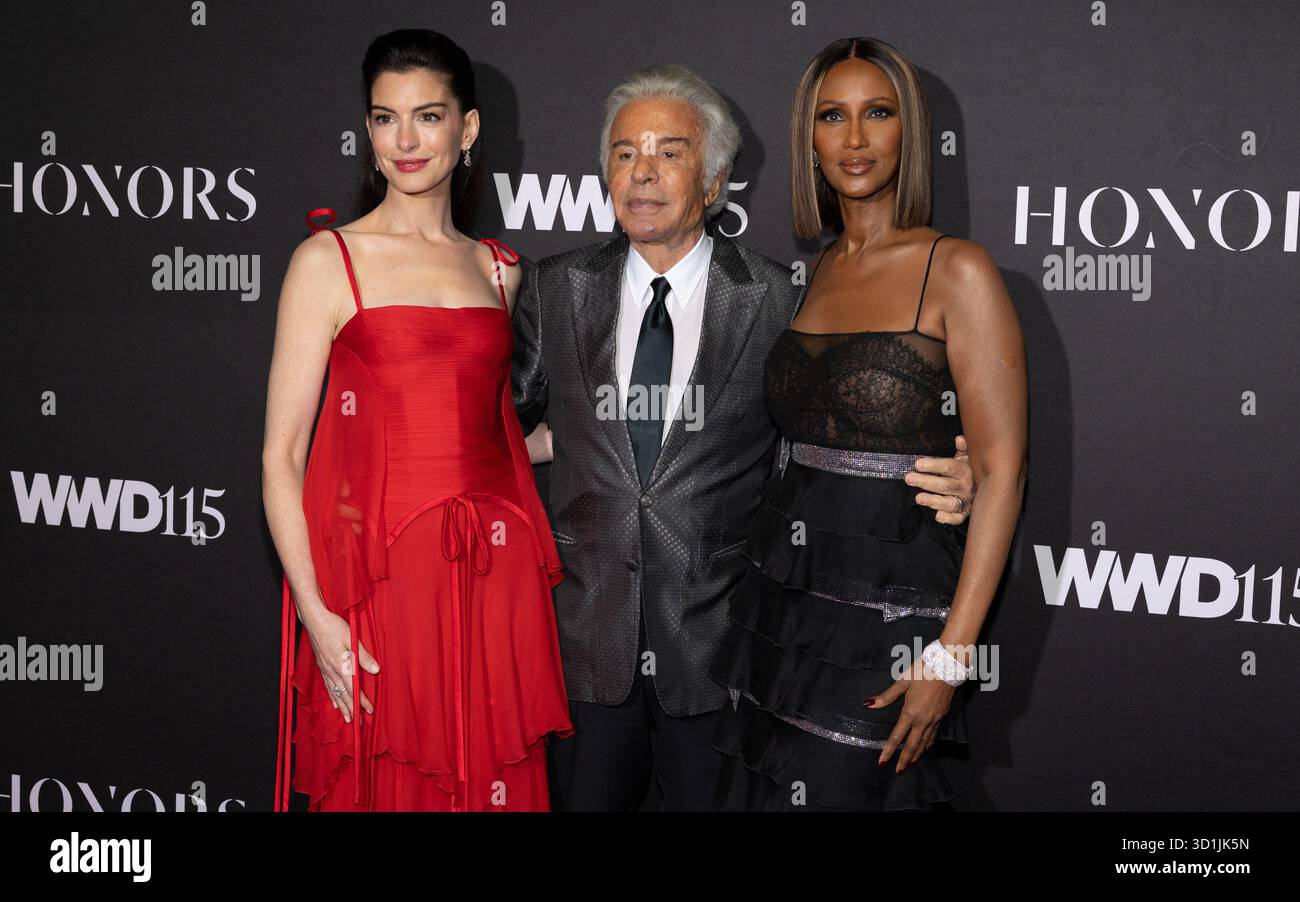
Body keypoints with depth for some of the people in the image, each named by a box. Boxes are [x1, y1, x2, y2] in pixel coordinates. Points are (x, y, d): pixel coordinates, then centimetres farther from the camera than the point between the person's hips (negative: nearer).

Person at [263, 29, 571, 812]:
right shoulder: (329, 260, -1)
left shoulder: (498, 270, 12)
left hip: (496, 577, 4)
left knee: (496, 784, 9)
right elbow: (283, 454, -6)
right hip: (382, 578, -4)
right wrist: (315, 613, -14)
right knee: (385, 787, 6)